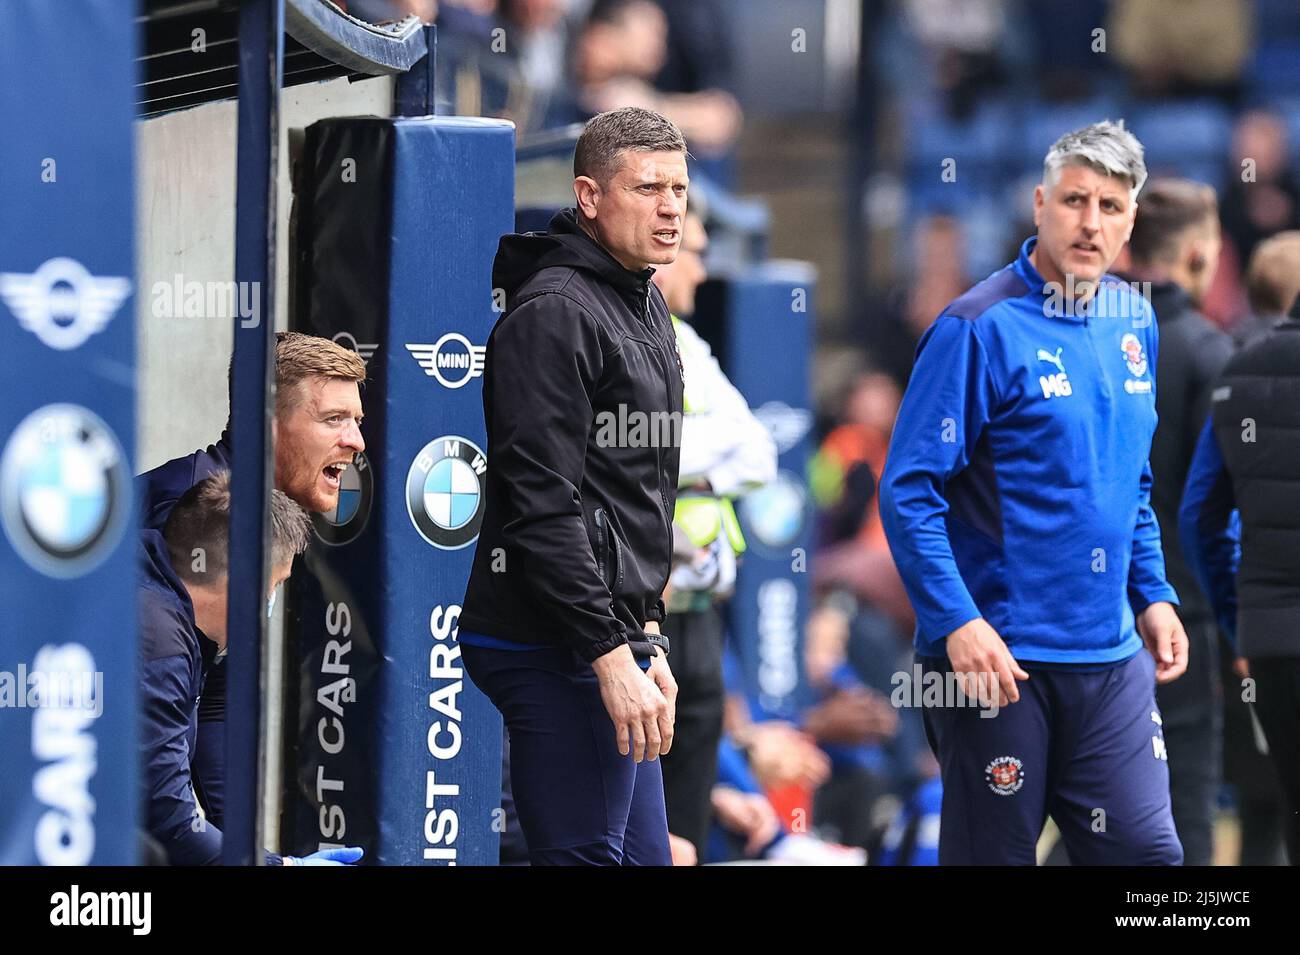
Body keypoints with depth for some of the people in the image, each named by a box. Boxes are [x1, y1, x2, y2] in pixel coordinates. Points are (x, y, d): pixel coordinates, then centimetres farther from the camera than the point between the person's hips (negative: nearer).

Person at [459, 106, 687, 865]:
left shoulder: (646, 306, 17)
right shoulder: (554, 312, -14)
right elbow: (542, 510, -20)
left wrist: (648, 633, 19)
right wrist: (611, 656, -22)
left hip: (615, 639, 10)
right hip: (559, 654, -10)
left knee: (642, 856, 12)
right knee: (587, 858, -10)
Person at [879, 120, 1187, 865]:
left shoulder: (1134, 324, 10)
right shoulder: (979, 329, -11)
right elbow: (909, 492, -14)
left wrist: (1153, 594, 13)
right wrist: (957, 624, -21)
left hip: (1112, 654, 6)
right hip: (1000, 657, -6)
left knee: (1146, 852, 2)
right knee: (995, 854, 2)